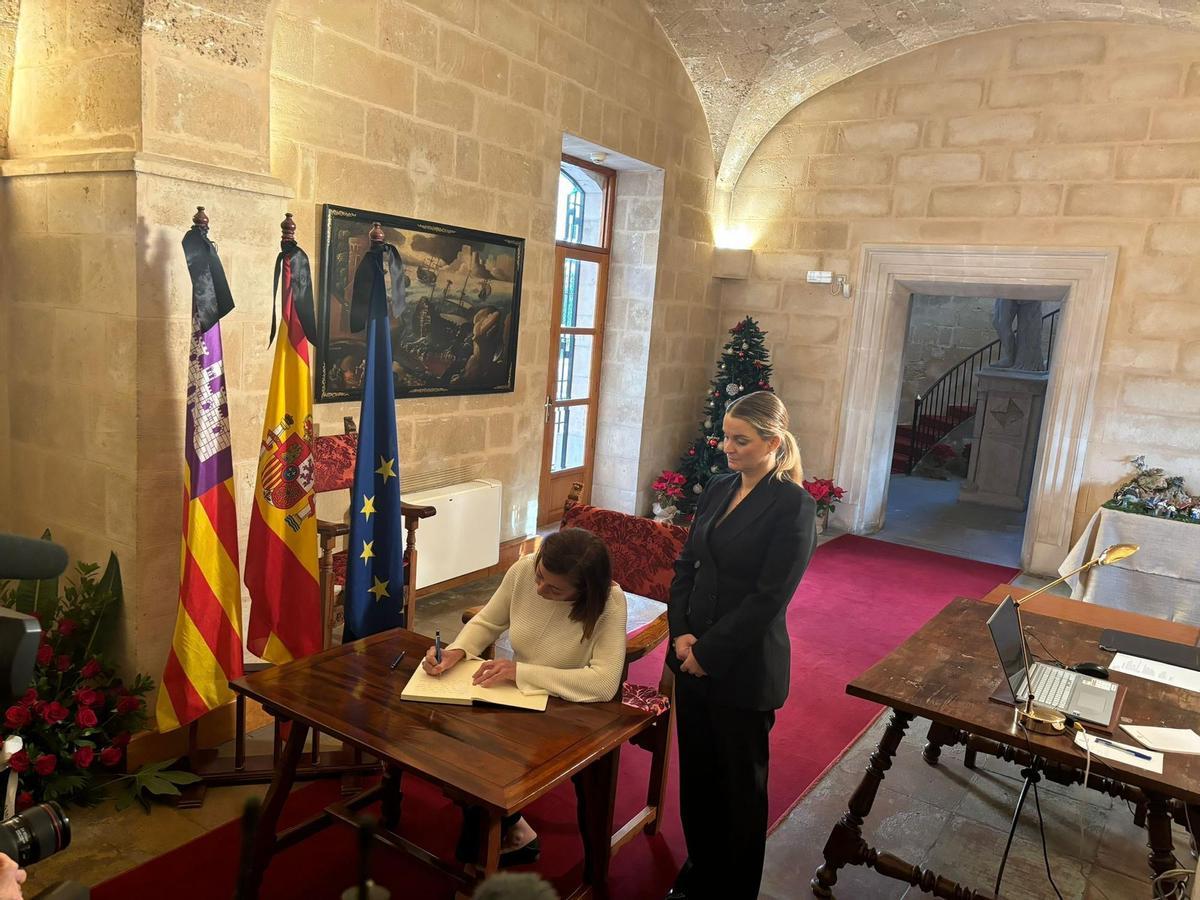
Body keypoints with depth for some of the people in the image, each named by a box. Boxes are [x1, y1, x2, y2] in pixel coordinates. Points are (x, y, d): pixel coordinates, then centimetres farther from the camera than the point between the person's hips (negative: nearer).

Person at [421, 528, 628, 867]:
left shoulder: (609, 603, -26)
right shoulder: (523, 570, -14)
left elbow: (605, 682, -35)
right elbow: (486, 623, 1)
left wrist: (520, 671, -34)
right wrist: (456, 651, -20)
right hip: (516, 700, 5)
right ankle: (508, 828, 15)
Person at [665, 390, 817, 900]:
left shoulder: (793, 507, -15)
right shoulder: (716, 490, 5)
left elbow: (769, 597, -18)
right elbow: (686, 565, 7)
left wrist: (708, 650, -15)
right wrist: (681, 633, -6)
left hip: (744, 666, -6)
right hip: (693, 656, 6)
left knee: (739, 781, 12)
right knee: (695, 771, 18)